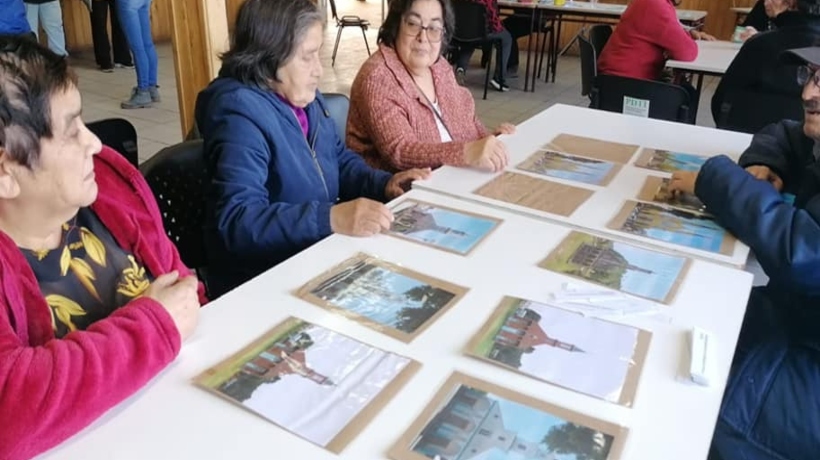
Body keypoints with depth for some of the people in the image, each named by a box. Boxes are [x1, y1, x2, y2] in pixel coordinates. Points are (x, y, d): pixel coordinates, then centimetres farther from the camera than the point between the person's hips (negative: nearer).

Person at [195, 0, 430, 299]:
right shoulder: (239, 111, -21)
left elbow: (340, 159, 18)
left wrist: (384, 183, -1)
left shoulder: (305, 96, 6)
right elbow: (237, 219, -31)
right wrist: (331, 218, -41)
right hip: (260, 282, -8)